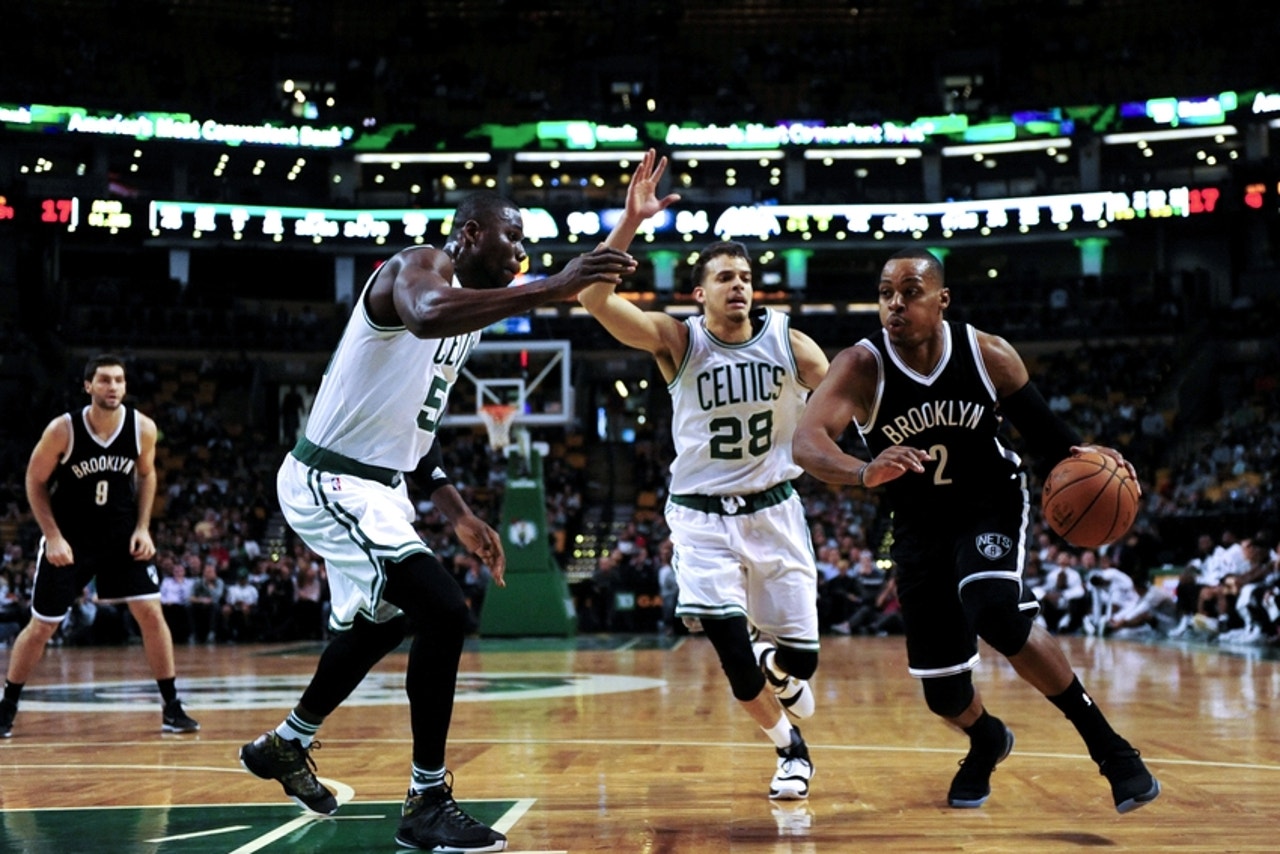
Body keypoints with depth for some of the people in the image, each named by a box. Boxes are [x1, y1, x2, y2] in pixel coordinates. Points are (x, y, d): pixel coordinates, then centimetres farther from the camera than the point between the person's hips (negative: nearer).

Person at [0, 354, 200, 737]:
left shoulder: (143, 428, -12)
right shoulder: (63, 429, -20)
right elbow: (35, 482, -7)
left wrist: (142, 528, -3)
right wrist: (53, 536, -14)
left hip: (121, 532, 2)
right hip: (68, 536, -2)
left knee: (150, 611, -8)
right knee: (41, 626, 3)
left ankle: (172, 707, 3)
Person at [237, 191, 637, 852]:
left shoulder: (467, 312, 13)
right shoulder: (415, 266, -16)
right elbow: (426, 316, -44)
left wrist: (456, 512, 14)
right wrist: (551, 289, -45)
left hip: (378, 485, 11)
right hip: (332, 482, -11)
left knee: (383, 622, 27)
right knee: (443, 612, -20)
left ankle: (285, 744, 48)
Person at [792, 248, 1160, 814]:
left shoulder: (989, 355, -17)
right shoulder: (861, 367, -22)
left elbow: (1042, 431, -4)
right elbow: (806, 443, -38)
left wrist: (1082, 459, -27)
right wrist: (865, 472, -59)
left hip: (991, 504, -1)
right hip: (920, 526, 2)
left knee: (997, 614, -33)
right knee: (942, 693, 4)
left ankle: (1106, 744, -17)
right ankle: (988, 740, 43)